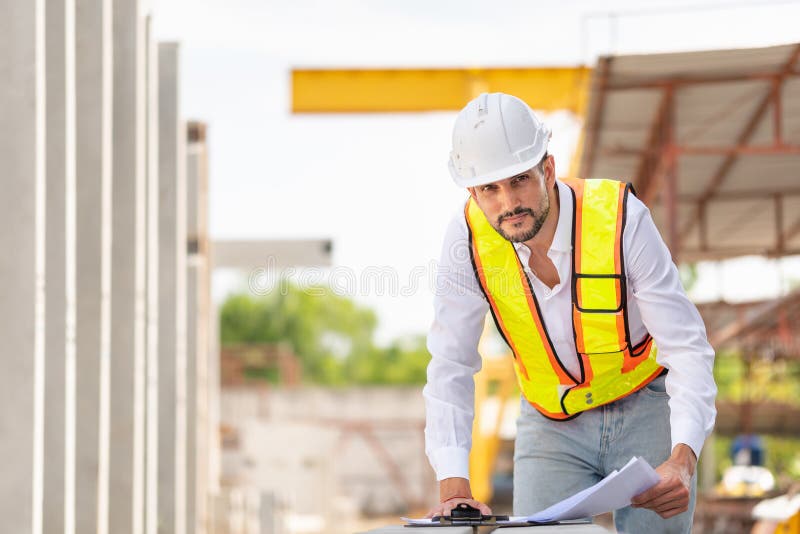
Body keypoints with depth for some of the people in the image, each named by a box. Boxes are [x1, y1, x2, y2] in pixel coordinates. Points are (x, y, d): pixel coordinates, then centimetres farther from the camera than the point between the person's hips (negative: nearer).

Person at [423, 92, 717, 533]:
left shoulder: (621, 217, -25)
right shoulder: (468, 237, -17)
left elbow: (686, 347, -24)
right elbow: (451, 366, -11)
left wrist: (682, 460, -39)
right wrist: (453, 485, -23)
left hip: (646, 409, -2)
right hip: (552, 423, 2)